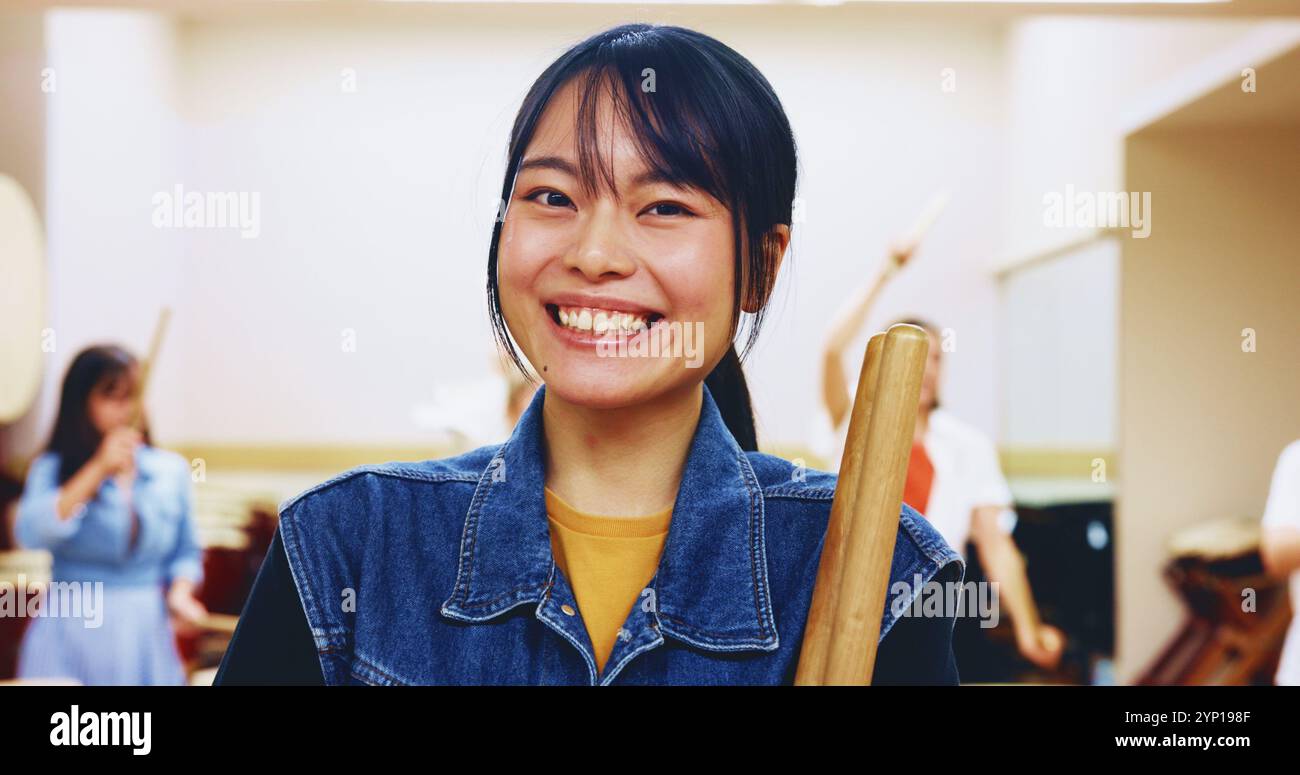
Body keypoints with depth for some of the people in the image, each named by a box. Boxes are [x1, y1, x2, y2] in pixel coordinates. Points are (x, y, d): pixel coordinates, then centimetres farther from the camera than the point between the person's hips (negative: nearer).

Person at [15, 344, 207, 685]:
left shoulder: (172, 470, 5)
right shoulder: (53, 468, -2)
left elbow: (186, 551, 13)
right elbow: (31, 533, -20)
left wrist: (179, 592, -7)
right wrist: (98, 470, -22)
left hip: (147, 634, 2)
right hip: (73, 633, -2)